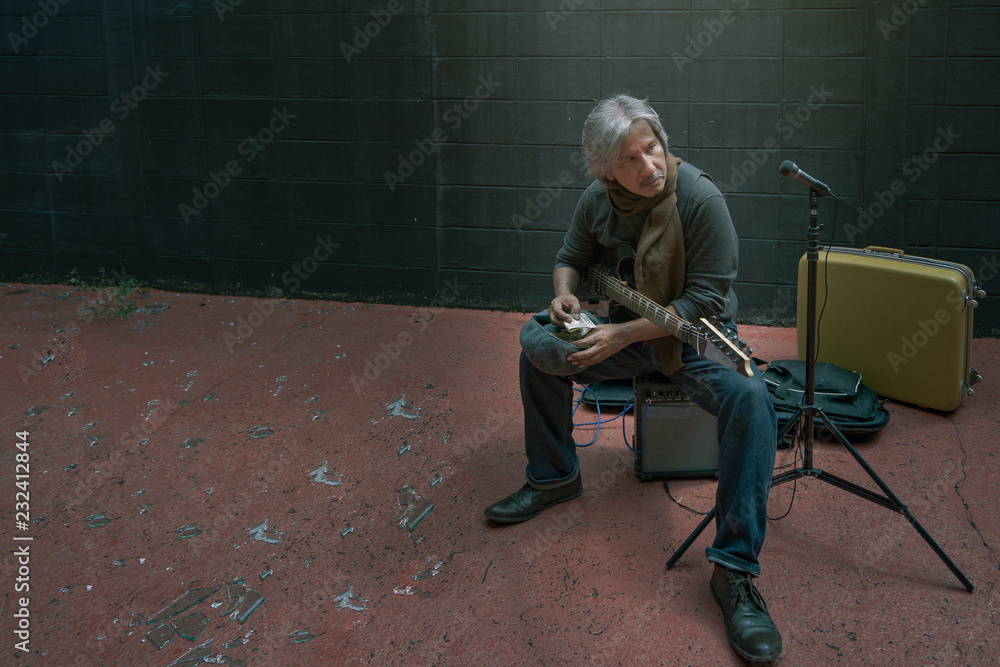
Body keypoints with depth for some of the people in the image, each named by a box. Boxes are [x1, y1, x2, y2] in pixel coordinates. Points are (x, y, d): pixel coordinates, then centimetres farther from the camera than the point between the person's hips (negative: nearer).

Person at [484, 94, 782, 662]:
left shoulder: (700, 199, -23)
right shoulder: (598, 200, -5)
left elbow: (706, 299, -22)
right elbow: (573, 257, 14)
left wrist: (624, 334, -27)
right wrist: (565, 294, -10)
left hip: (697, 340, -5)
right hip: (627, 334, 5)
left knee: (751, 399, -34)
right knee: (539, 343, -9)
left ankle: (736, 570, -30)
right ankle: (554, 477, 10)